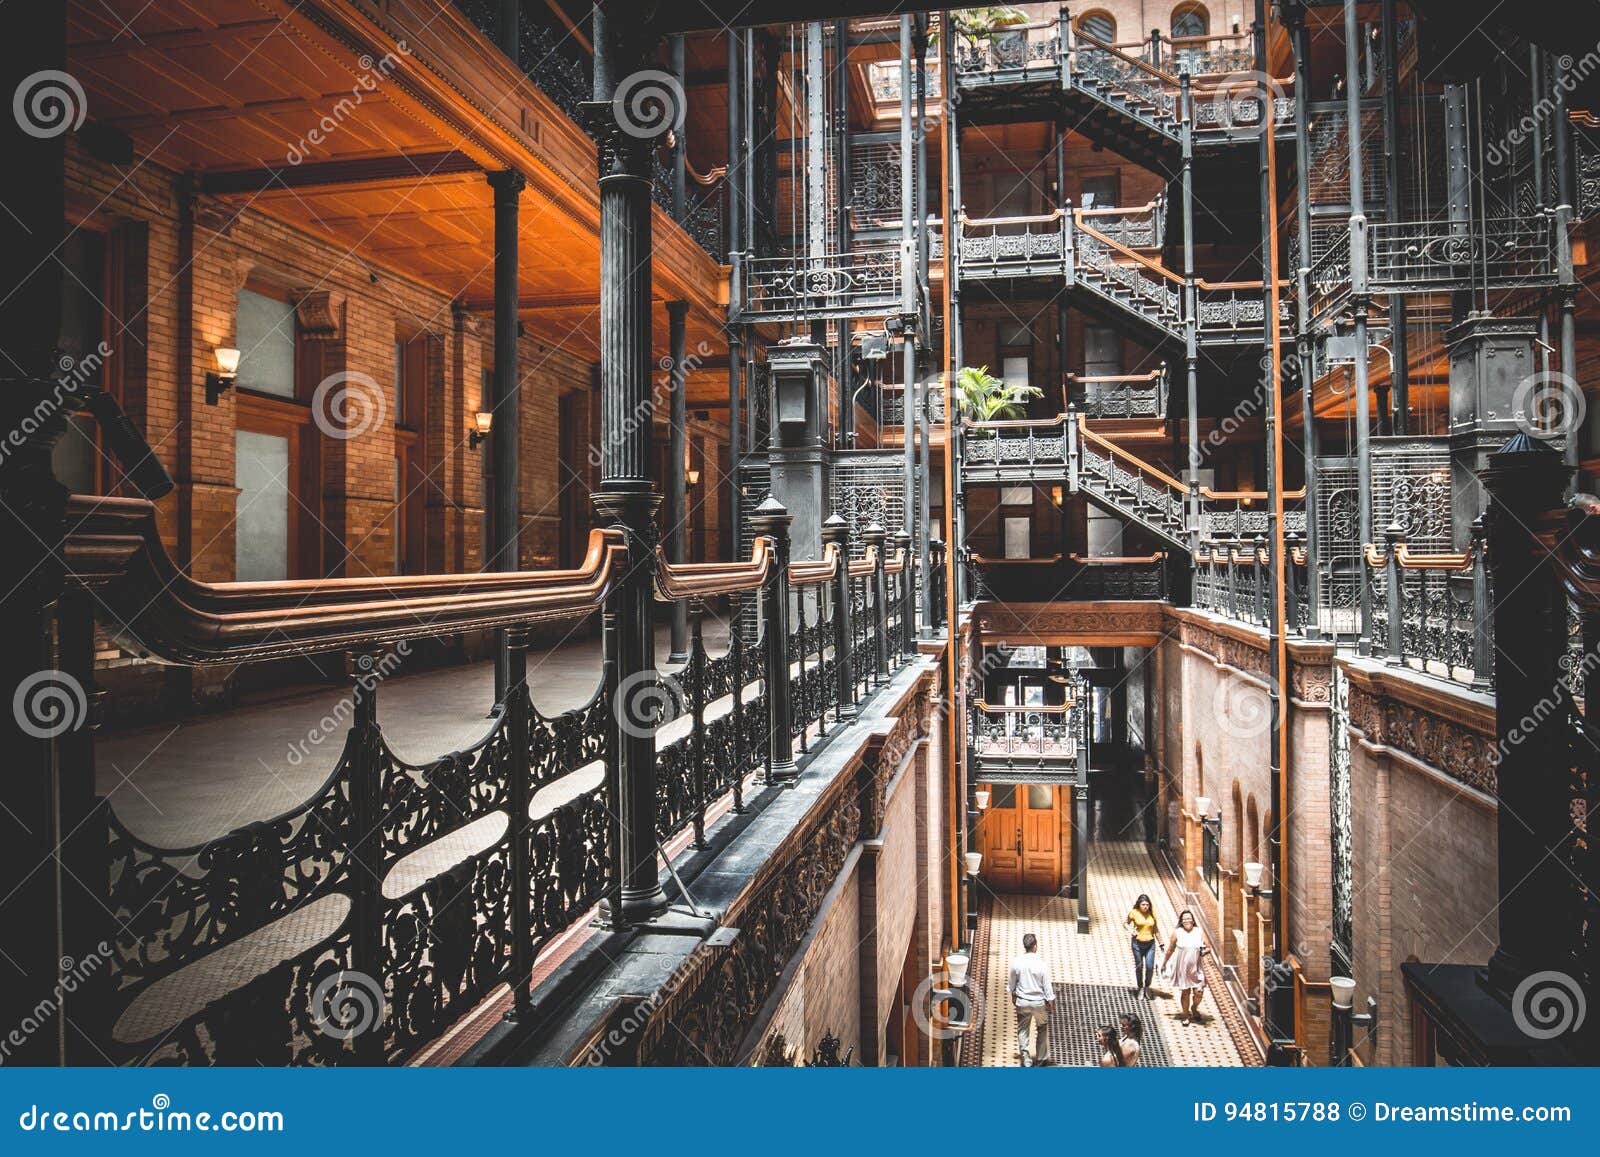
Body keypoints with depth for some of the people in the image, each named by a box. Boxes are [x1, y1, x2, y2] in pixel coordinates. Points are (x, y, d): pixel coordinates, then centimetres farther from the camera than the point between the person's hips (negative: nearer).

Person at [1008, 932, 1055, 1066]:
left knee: (1023, 1030, 15)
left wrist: (1013, 996, 20)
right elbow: (1047, 986, -14)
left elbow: (1012, 983, 1)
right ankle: (1043, 1058, 28)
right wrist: (1052, 1004, -1)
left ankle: (1026, 1059, 14)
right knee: (1043, 1029, 20)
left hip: (1022, 1002, 2)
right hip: (1039, 1002, -1)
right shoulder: (1042, 963, -21)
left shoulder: (1016, 962, -12)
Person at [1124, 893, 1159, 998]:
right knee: (1139, 967, 6)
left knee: (1150, 967, -6)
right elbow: (1125, 923, 7)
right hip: (1137, 943, -1)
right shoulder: (1134, 913, -6)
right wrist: (1131, 930, -10)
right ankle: (1140, 988, 25)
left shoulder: (1152, 914, 1)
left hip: (1150, 944, 1)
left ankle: (1147, 987, 18)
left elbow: (1156, 930, 9)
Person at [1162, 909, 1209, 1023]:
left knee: (1198, 992, -3)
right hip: (1182, 969, -1)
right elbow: (1170, 950, 4)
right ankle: (1185, 1015, 27)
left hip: (1196, 968, 1)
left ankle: (1194, 1008, 29)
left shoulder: (1199, 932, 0)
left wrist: (1204, 951, -17)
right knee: (1185, 992, 7)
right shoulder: (1177, 933, -4)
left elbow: (1208, 948, 4)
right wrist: (1164, 963, 10)